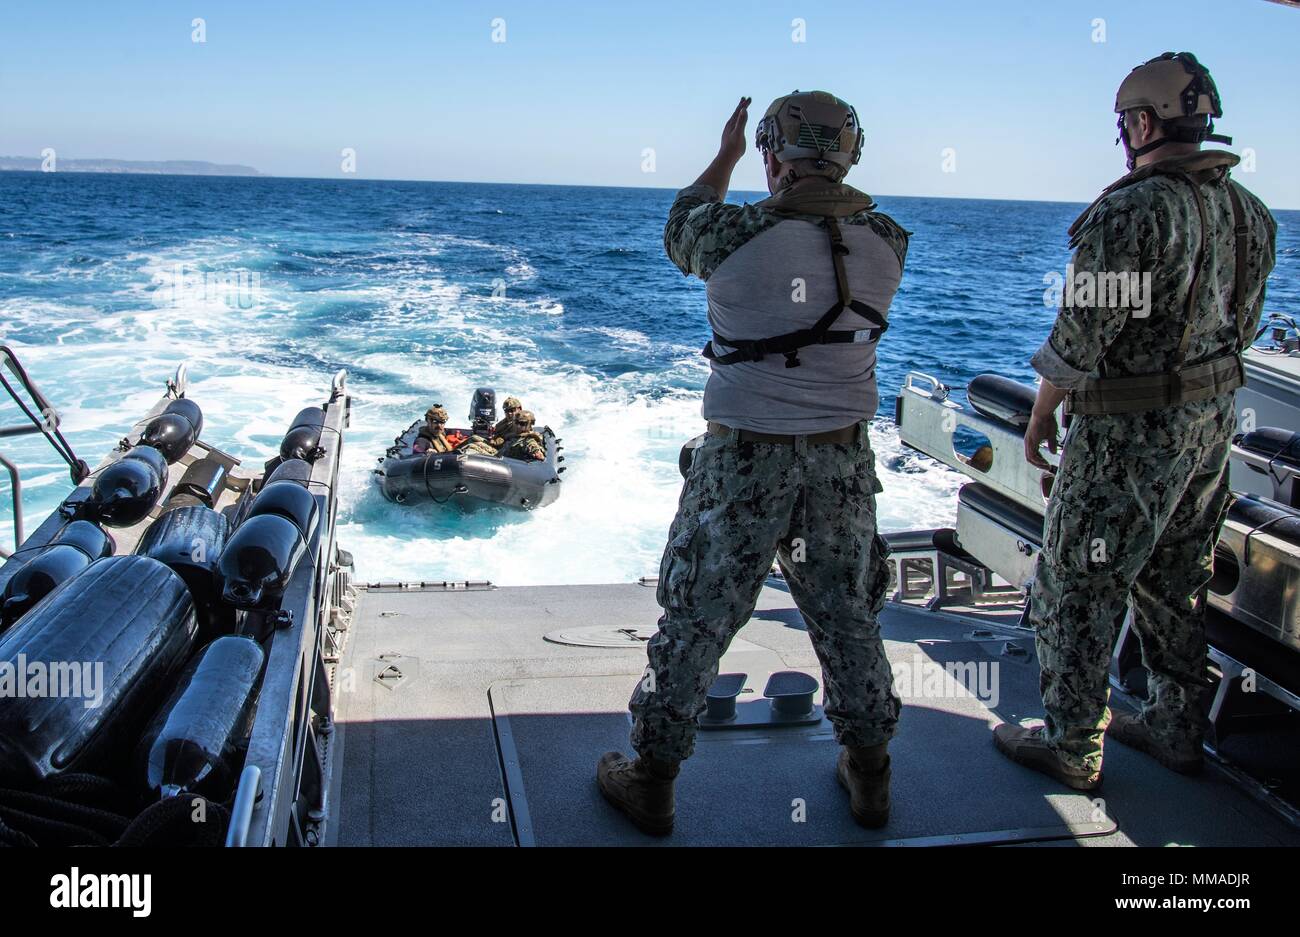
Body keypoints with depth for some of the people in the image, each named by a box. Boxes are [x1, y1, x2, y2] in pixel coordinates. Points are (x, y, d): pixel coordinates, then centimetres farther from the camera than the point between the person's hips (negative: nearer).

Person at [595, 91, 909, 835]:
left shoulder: (738, 234, -16)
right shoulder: (887, 243, -5)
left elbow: (681, 231, 8)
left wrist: (726, 156, 21)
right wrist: (820, 178, 26)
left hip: (746, 462, -4)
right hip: (843, 463, 4)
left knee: (696, 621, 10)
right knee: (849, 619, 19)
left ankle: (653, 780, 23)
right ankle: (869, 776, 34)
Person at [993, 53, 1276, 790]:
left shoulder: (1130, 212, -20)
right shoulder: (1250, 213, 6)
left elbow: (1081, 333, -19)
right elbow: (1243, 326, 14)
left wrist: (1041, 416, -7)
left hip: (1132, 431, -8)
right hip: (1214, 422, 8)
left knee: (1077, 587, 4)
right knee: (1176, 584, 20)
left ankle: (1071, 747, 13)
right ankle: (1177, 730, 33)